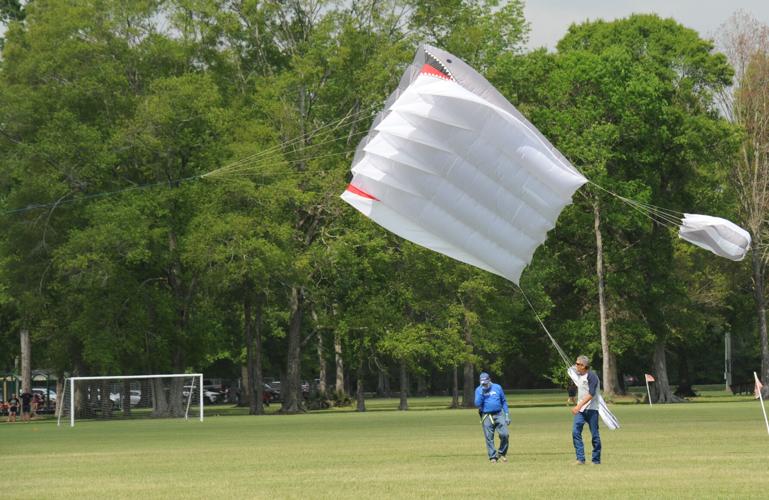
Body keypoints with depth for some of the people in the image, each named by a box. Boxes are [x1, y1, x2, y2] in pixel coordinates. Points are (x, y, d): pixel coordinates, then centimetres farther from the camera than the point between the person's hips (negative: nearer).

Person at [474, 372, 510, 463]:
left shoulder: (497, 387, 7)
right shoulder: (478, 390, 4)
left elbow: (504, 402, 12)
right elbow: (477, 404, -6)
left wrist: (507, 415, 7)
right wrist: (482, 393, -16)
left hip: (499, 414, 1)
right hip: (486, 417, -1)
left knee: (505, 434, -11)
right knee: (489, 438, -3)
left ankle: (501, 454, 7)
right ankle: (492, 457, 4)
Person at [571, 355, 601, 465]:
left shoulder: (591, 376, -13)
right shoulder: (579, 376, 13)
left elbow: (591, 394, -23)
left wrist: (579, 406, -29)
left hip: (591, 409, -7)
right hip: (580, 410, 7)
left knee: (595, 435, 0)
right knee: (575, 432, -7)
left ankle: (596, 460, 10)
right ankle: (580, 459, -7)